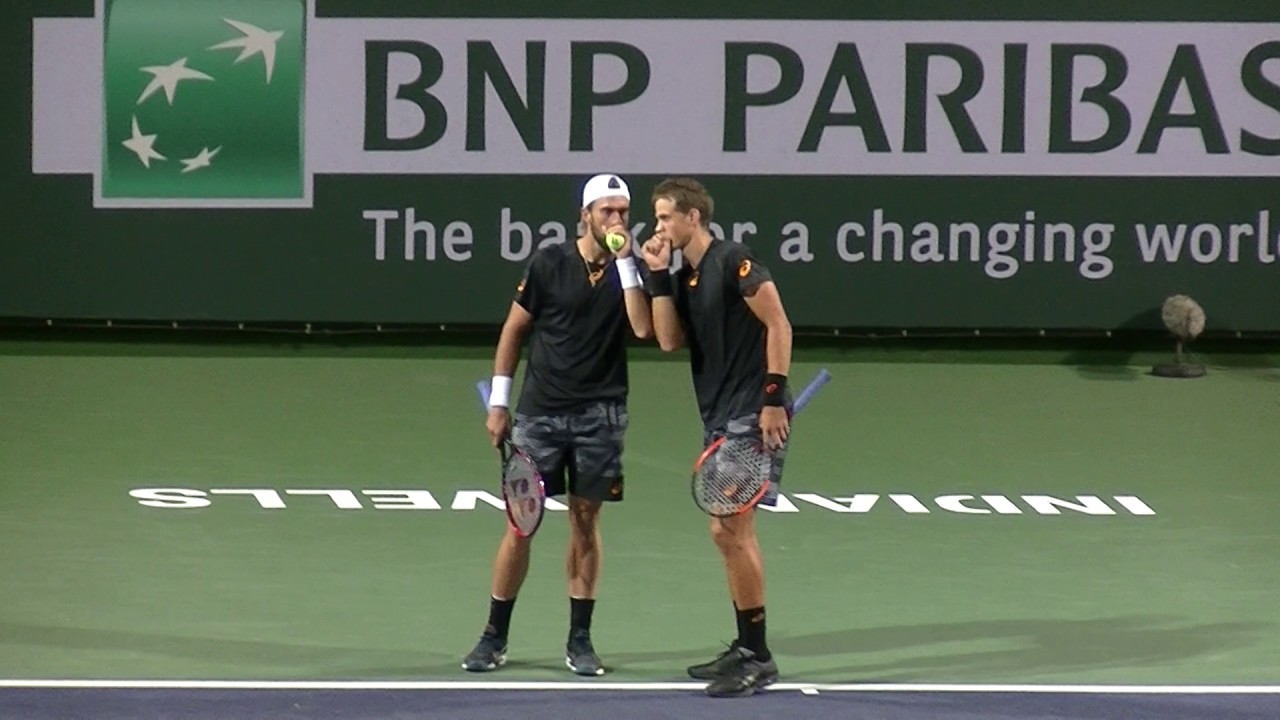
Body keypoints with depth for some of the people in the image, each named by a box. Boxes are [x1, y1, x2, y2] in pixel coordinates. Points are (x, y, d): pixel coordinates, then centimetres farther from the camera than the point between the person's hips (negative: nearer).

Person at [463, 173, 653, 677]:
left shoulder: (628, 270, 1)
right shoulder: (549, 263, -1)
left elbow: (643, 328, -16)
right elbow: (514, 329, 6)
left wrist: (624, 263, -17)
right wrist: (499, 401, 3)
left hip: (599, 416, 1)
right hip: (540, 413, -1)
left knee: (585, 522, 5)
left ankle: (579, 640, 12)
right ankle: (494, 637, 9)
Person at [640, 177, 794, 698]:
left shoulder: (733, 261, -10)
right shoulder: (684, 278, 14)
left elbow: (778, 325, -14)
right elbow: (669, 341, 4)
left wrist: (774, 396, -19)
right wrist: (658, 277, 0)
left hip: (754, 417, -9)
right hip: (720, 419, 9)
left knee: (733, 530, -12)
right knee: (727, 533, 11)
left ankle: (759, 659, -8)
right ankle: (745, 650, 19)